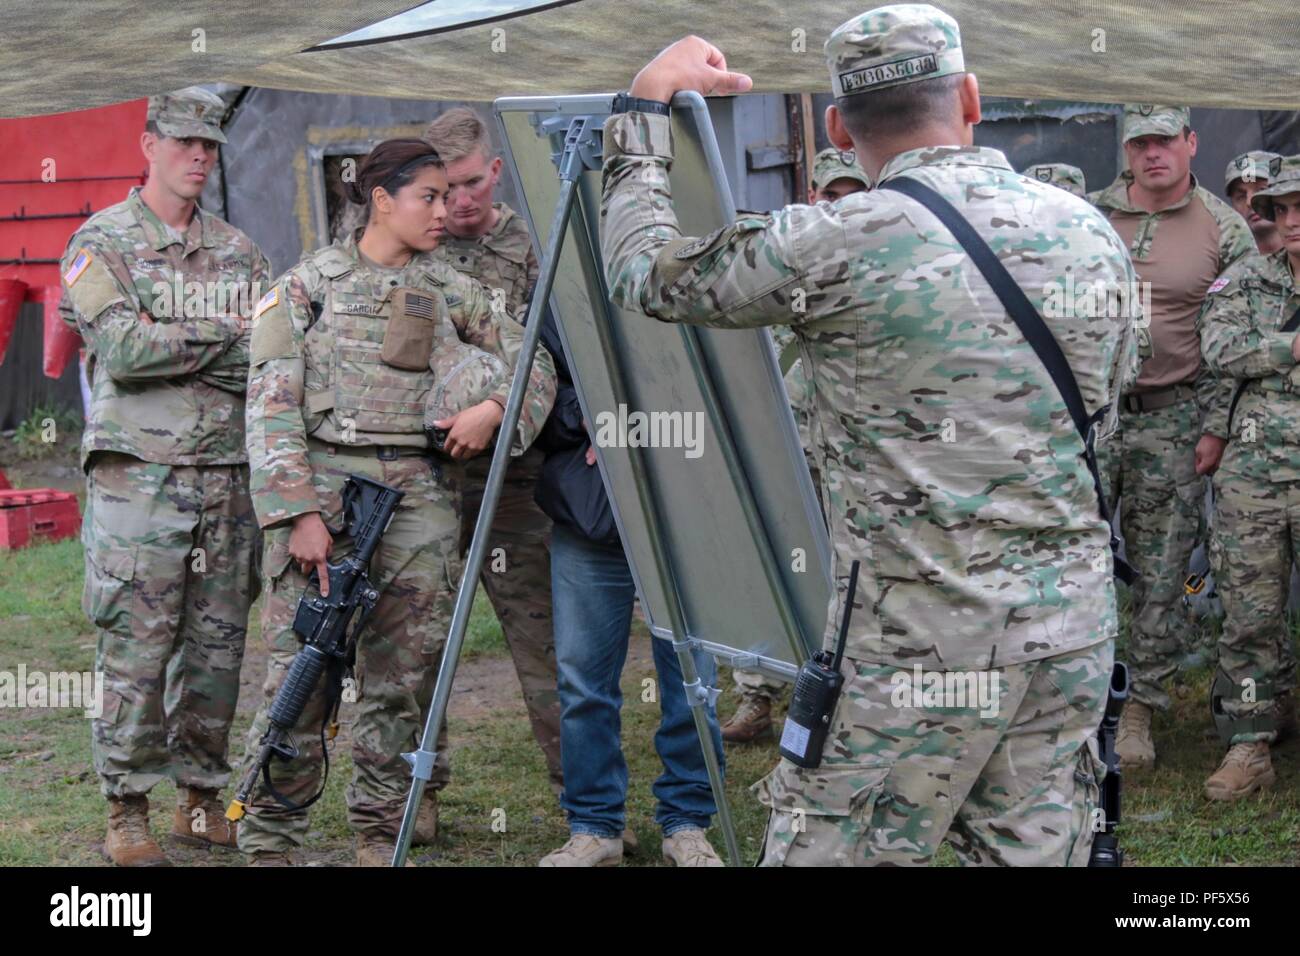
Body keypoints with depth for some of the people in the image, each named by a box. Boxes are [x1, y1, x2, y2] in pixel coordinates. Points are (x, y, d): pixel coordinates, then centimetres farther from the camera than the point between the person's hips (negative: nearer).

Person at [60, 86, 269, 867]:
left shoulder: (239, 251, 15)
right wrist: (224, 335, -9)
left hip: (230, 477, 5)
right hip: (139, 477, -4)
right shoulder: (101, 242, 1)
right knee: (137, 653, -4)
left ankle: (201, 800, 18)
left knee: (218, 648, 8)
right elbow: (122, 350, -13)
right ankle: (128, 813, 5)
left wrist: (170, 344, -9)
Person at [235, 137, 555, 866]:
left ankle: (383, 834, 17)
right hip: (323, 489, -3)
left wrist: (493, 409, -6)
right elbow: (272, 407, -3)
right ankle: (269, 842, 4)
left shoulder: (453, 292, 12)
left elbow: (536, 365, 16)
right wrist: (298, 511, -12)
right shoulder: (309, 284, 3)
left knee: (405, 677, 4)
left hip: (421, 498, 3)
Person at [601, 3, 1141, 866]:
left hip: (922, 635, -5)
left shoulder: (836, 248, -13)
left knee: (830, 848, 5)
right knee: (1035, 847, 13)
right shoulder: (1092, 233, 4)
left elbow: (641, 269, 1)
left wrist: (646, 107, 13)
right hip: (1075, 617, 5)